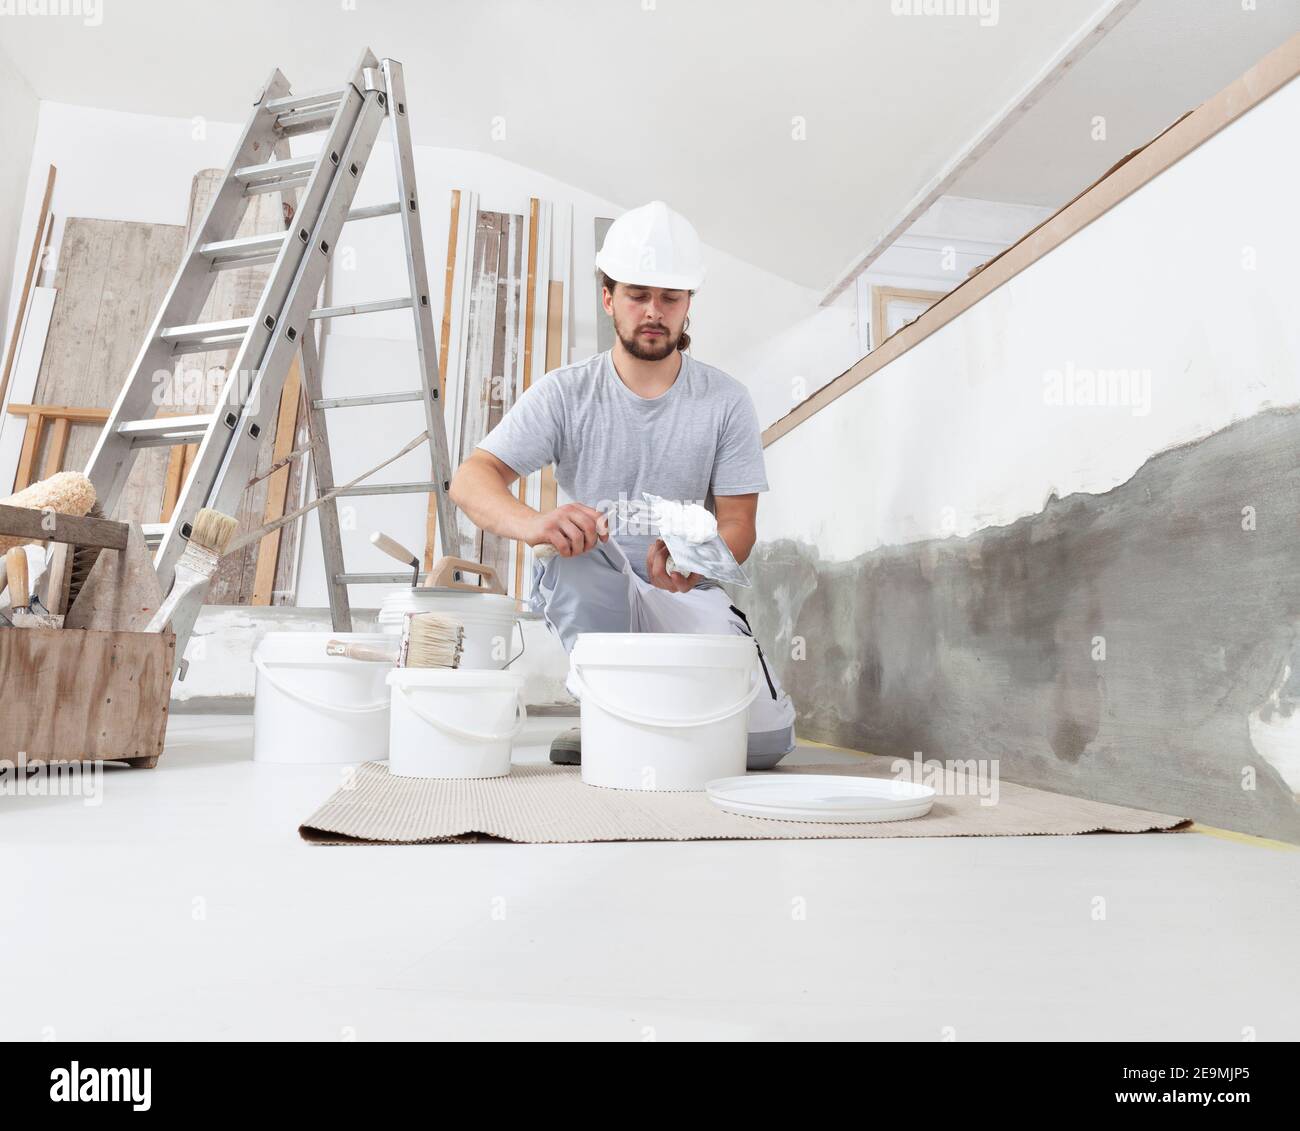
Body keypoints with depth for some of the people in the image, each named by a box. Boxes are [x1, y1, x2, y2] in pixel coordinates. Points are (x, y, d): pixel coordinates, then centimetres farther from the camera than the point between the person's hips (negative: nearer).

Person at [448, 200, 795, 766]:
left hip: (689, 594, 1)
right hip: (594, 593, -1)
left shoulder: (726, 400, -1)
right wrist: (533, 523, -37)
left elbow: (738, 524, -4)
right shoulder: (566, 393, -4)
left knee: (765, 738, -17)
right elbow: (471, 479, -13)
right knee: (574, 558, -36)